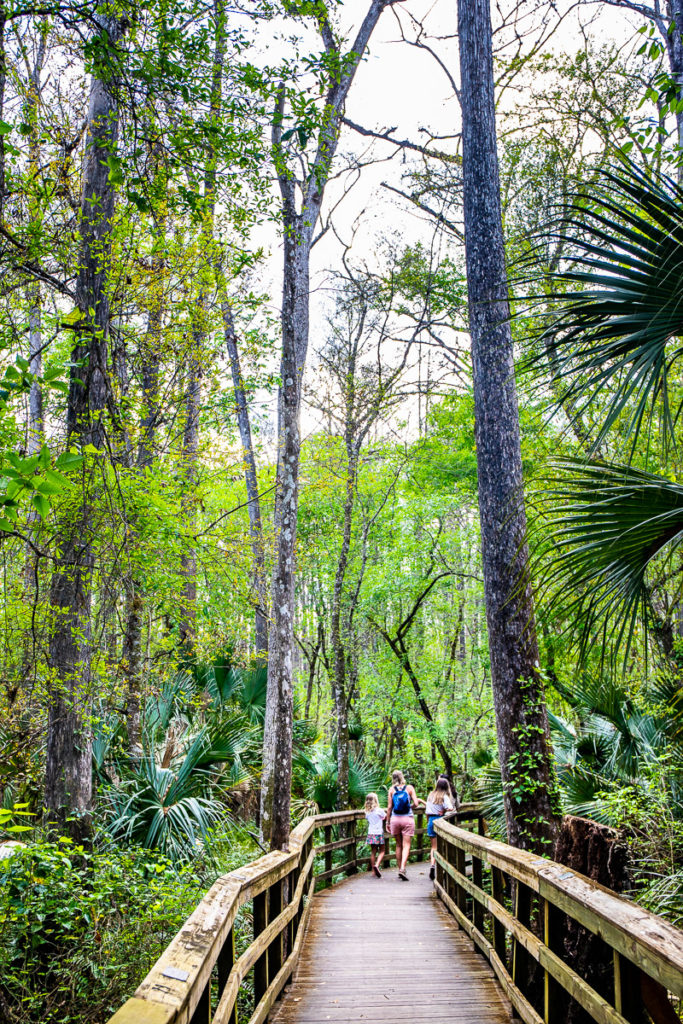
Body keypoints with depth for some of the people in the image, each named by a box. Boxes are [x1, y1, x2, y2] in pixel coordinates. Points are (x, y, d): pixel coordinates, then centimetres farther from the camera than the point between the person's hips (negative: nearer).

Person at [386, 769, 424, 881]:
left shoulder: (392, 790, 2)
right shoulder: (409, 788, -1)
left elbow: (389, 807, 1)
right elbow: (416, 804, -6)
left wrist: (388, 822, 7)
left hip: (395, 818, 2)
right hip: (407, 818, -2)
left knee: (398, 845, 14)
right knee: (406, 845, -2)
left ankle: (400, 868, 17)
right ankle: (402, 868, -18)